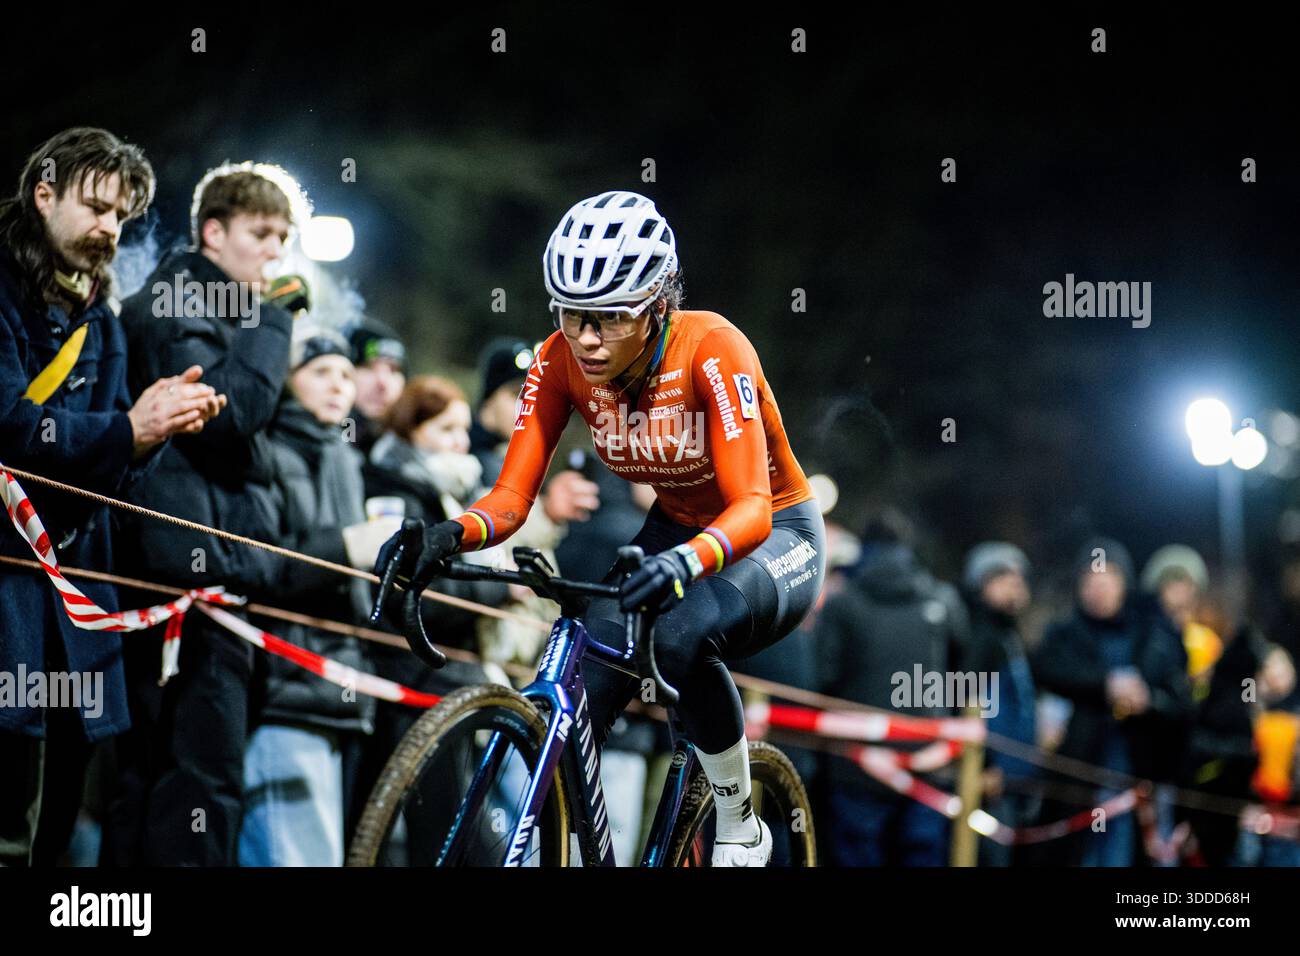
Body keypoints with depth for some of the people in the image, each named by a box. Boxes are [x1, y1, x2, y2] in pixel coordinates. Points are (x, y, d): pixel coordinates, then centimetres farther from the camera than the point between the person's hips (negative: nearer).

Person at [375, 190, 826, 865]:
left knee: (682, 636, -38)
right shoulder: (562, 362, -15)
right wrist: (446, 537, -39)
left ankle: (740, 828, -15)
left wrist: (687, 561, -57)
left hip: (774, 539, -5)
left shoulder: (711, 350, -29)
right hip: (673, 531, 5)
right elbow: (511, 497, -17)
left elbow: (752, 508, -37)